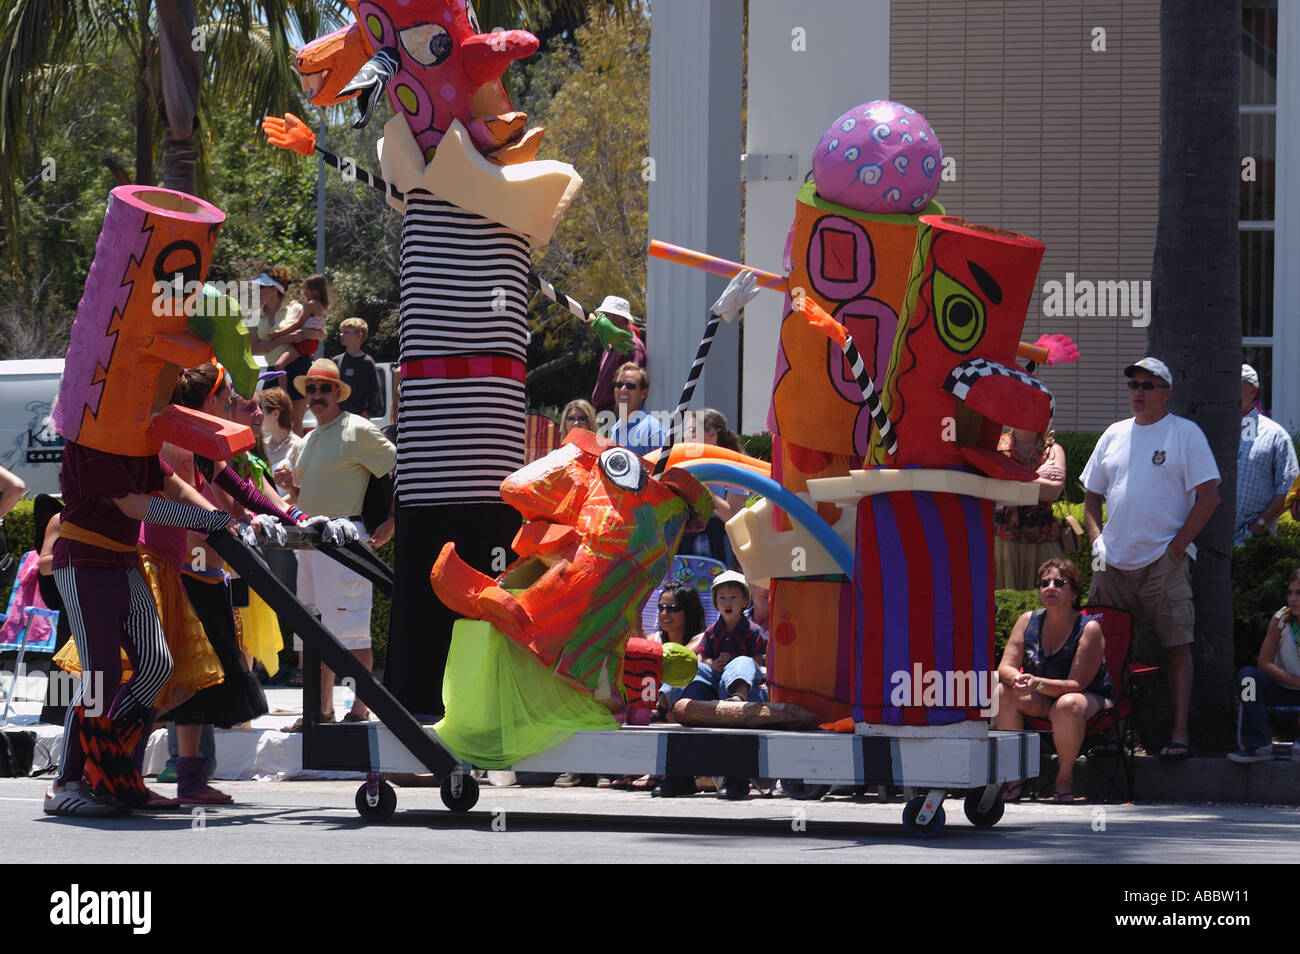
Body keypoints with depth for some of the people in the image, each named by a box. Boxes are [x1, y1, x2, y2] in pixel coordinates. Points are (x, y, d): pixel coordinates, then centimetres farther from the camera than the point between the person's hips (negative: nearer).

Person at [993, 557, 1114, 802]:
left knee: (1068, 705, -39)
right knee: (1002, 692, -23)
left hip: (1091, 699, -5)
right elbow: (1005, 667, -5)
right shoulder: (1028, 621, -1)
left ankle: (1065, 777, -18)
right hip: (1041, 703, 5)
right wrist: (1018, 679, -31)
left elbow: (1076, 685, -22)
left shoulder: (1089, 629, -16)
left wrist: (1038, 684, -38)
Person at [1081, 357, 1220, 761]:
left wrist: (1178, 546, -10)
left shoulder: (1186, 433, 0)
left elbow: (1209, 496, -5)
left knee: (1177, 644, -7)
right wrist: (1097, 542, 5)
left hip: (1165, 561, -5)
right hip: (1113, 562, 5)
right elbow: (1092, 496, 21)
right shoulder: (1114, 435, 15)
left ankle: (1179, 733, -7)